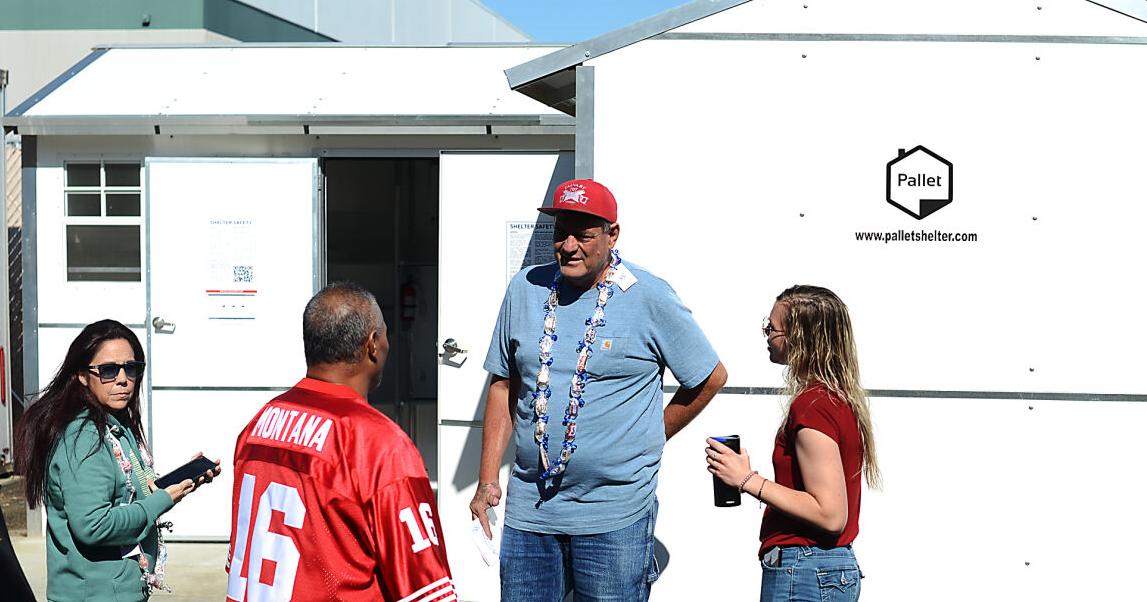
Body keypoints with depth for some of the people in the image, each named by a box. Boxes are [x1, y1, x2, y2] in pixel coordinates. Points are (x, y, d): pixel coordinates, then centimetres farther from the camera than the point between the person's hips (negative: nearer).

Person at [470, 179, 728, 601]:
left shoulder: (649, 297, -5)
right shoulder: (525, 289, 6)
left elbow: (711, 377, 5)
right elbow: (503, 385, 12)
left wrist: (649, 440, 6)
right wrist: (487, 480, 7)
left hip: (614, 517, -3)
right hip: (529, 509, 3)